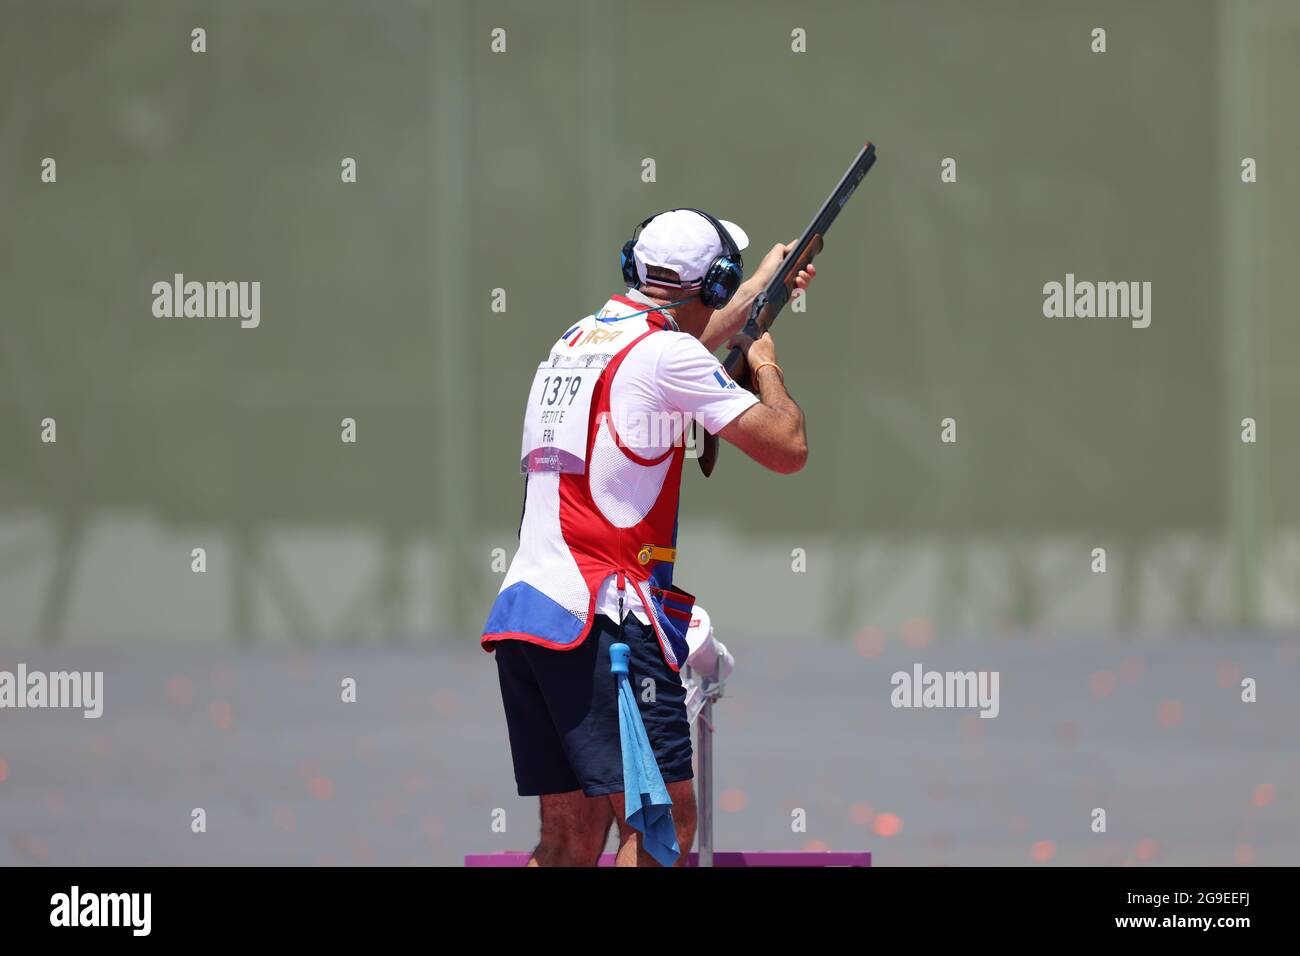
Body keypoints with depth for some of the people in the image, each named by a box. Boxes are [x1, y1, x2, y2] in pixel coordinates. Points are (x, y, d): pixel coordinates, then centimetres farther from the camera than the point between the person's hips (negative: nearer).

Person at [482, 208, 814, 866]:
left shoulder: (576, 340, 20)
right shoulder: (667, 353, -6)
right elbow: (787, 448, -5)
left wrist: (762, 286, 55)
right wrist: (766, 367, 14)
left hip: (518, 614, 9)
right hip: (600, 621, -9)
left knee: (572, 837, 9)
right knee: (666, 821, -10)